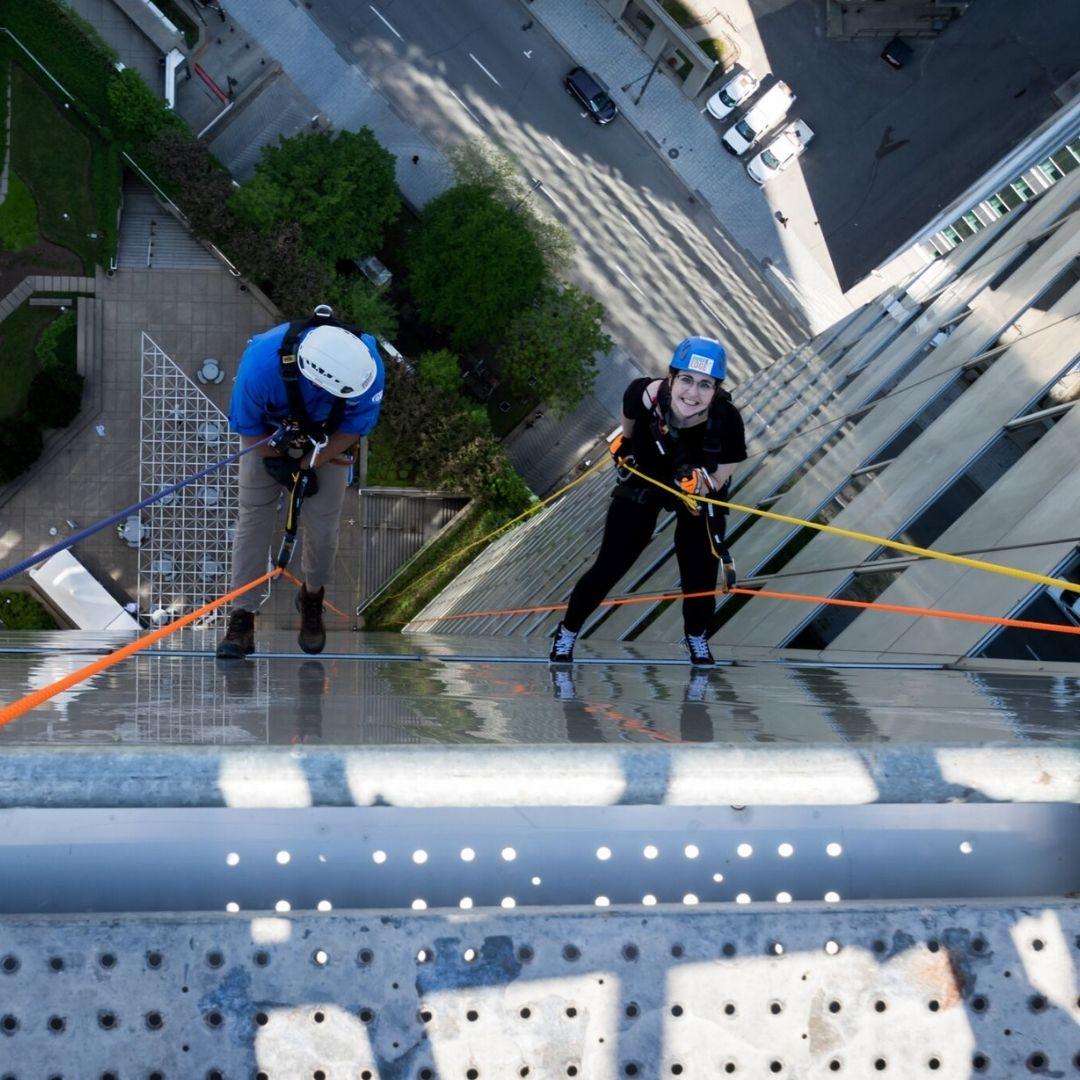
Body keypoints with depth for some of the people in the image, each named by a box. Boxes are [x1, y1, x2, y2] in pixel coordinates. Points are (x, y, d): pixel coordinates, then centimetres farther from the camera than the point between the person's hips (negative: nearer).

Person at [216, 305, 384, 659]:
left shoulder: (366, 362, -36)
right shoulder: (260, 364, -41)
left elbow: (354, 427, -18)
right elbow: (248, 427, -19)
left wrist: (309, 465, -18)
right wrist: (278, 463, -17)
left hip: (329, 439, 1)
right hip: (268, 437, -1)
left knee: (322, 523, -2)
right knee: (254, 517, -8)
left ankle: (312, 597, 27)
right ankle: (242, 617, -1)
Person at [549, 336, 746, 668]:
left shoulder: (727, 421, -35)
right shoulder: (645, 394, -34)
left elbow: (718, 480, -20)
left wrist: (700, 485, -41)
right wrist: (623, 442, 10)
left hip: (699, 494, 0)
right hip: (643, 479, 0)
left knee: (700, 579, 1)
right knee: (608, 569, 0)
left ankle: (697, 640, 34)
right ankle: (566, 634, 24)